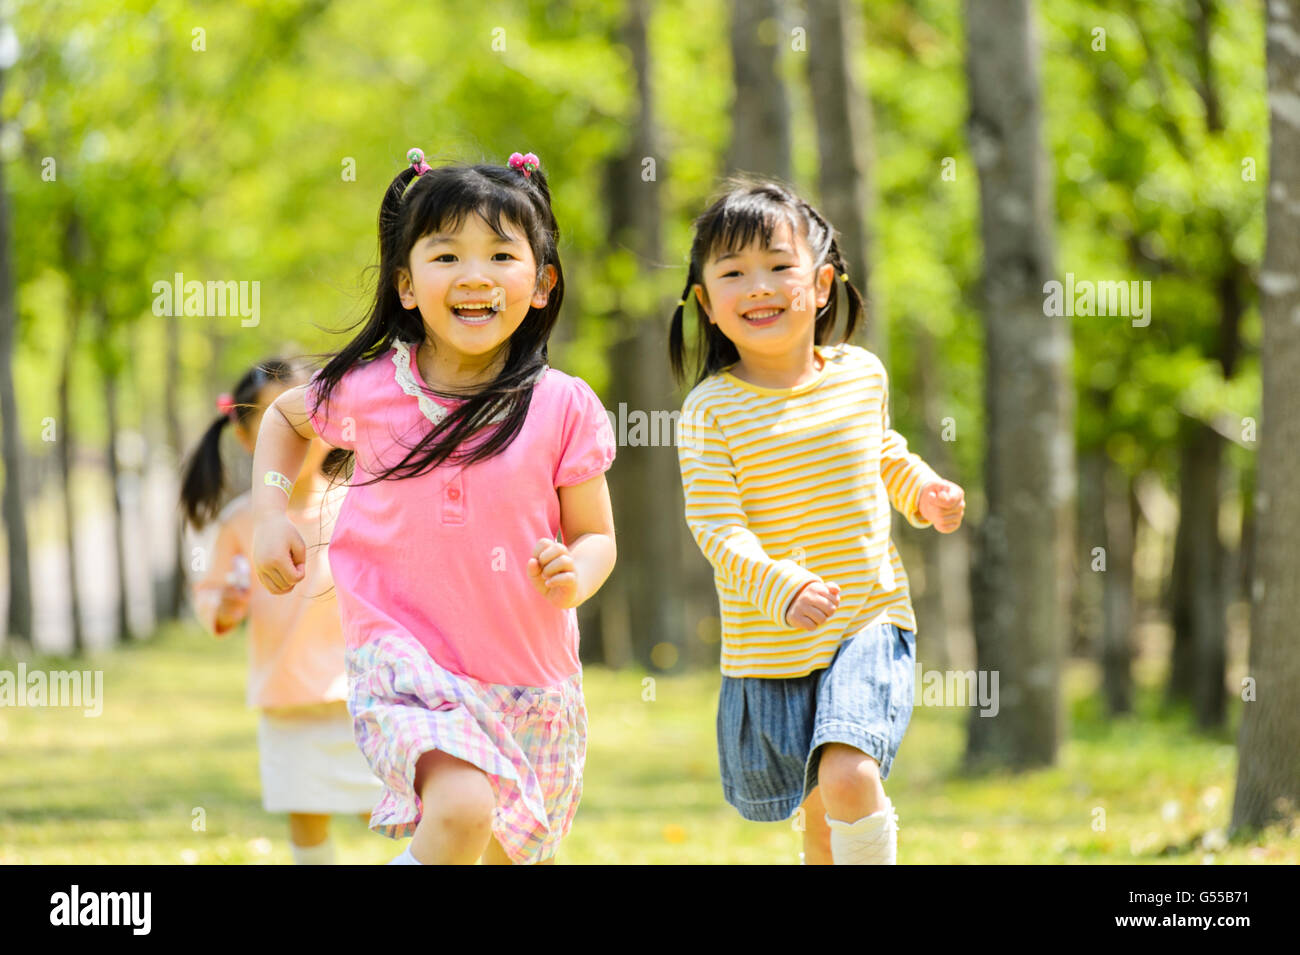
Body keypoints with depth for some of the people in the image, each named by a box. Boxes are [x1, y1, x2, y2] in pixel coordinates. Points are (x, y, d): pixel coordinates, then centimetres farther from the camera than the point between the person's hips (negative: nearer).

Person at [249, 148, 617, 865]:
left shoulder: (563, 408, -5)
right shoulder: (367, 392, -4)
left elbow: (595, 534, 4)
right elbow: (285, 416, 19)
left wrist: (573, 576, -18)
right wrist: (270, 515, 5)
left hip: (531, 680, 3)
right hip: (405, 663, -3)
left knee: (518, 853, 19)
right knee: (461, 810, -30)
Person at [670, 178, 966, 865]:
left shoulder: (862, 375, 0)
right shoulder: (711, 410, -11)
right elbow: (717, 529, -18)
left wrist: (922, 489, 2)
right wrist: (783, 587, -34)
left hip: (871, 625, 0)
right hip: (766, 648, 0)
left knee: (849, 775, -24)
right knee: (819, 822, 15)